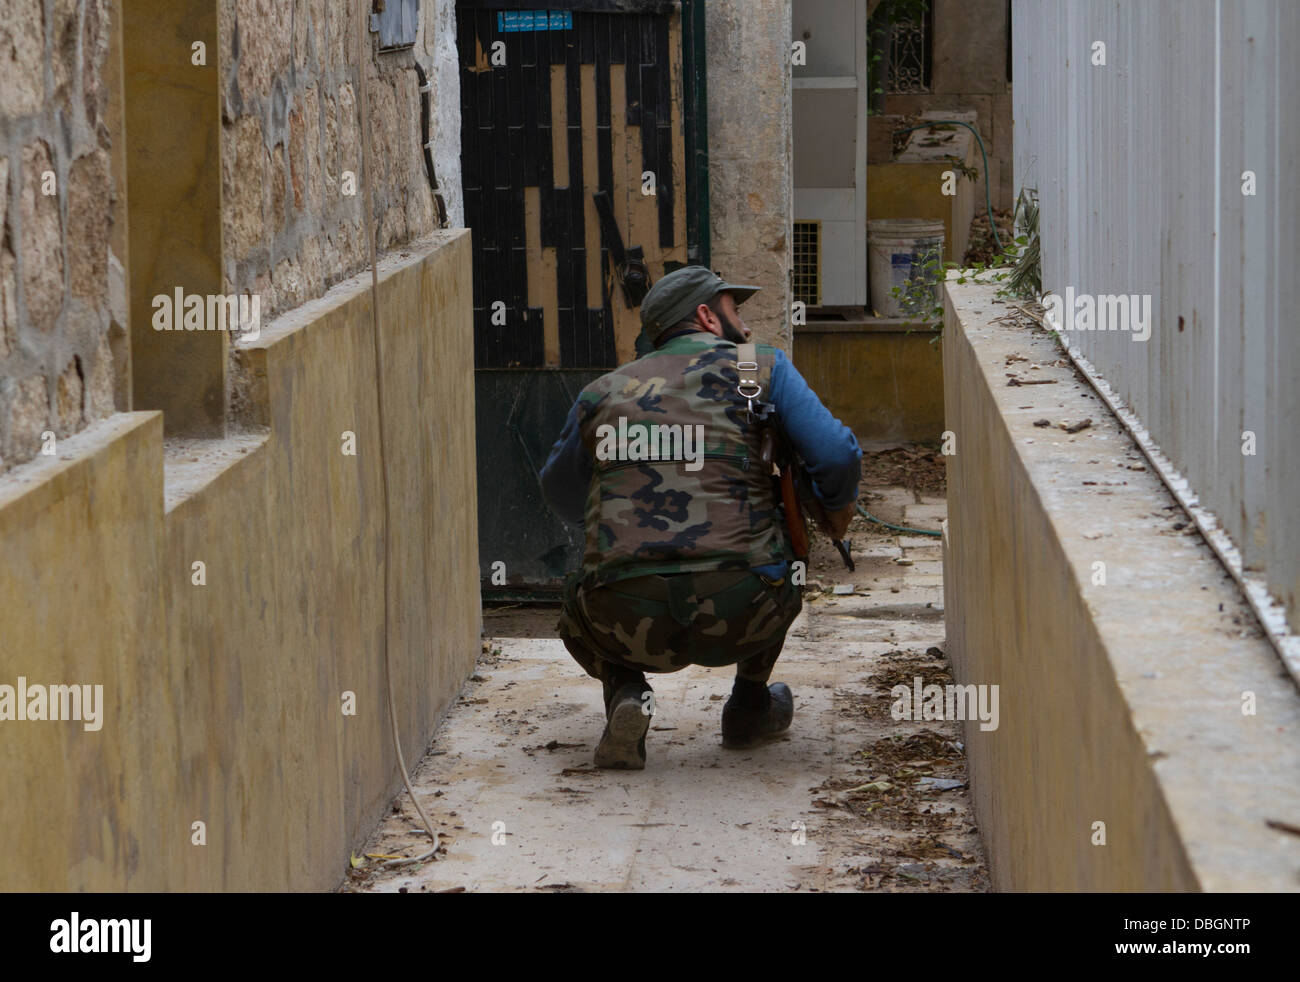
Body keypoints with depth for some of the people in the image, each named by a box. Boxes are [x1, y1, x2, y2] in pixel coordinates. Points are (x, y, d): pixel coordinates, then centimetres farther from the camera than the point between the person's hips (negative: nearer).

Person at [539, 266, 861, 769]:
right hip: (743, 620, -1)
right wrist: (838, 506, 23)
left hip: (632, 628, 1)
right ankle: (750, 705, 33)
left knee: (580, 609, 36)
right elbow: (837, 457, 0)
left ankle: (624, 690, 5)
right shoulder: (763, 367, 10)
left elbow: (562, 498, 32)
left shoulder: (604, 392, 17)